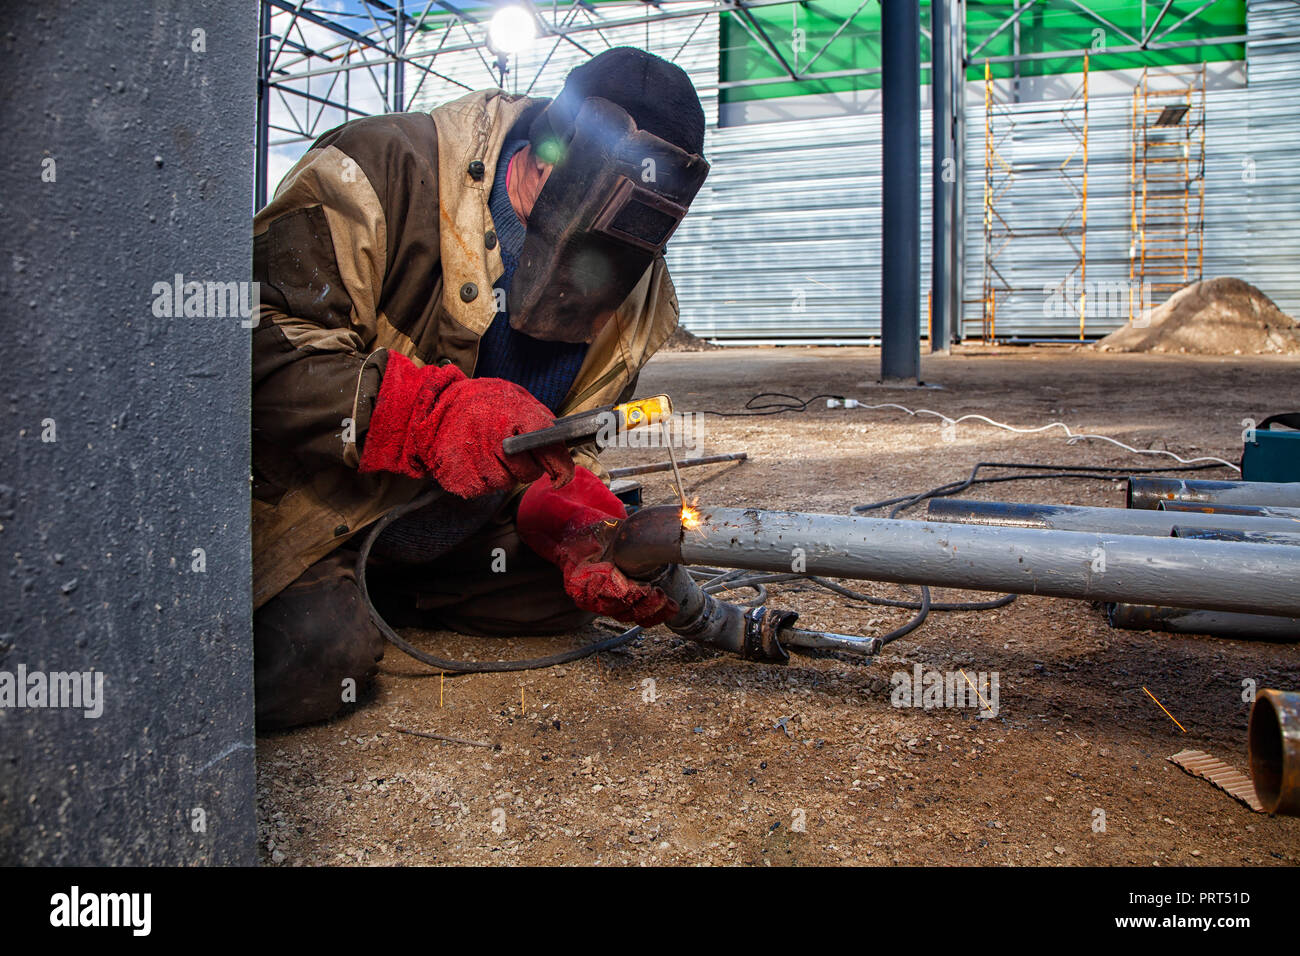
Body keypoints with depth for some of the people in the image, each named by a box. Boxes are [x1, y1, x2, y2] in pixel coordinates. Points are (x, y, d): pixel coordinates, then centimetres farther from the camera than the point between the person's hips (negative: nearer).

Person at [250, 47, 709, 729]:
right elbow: (253, 336, -28)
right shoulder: (388, 171, -22)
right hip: (309, 505, -6)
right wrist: (428, 411, -39)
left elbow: (567, 449, 1)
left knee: (567, 589, -4)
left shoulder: (640, 294, -3)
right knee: (310, 659, -28)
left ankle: (367, 595, 10)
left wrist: (579, 526, -21)